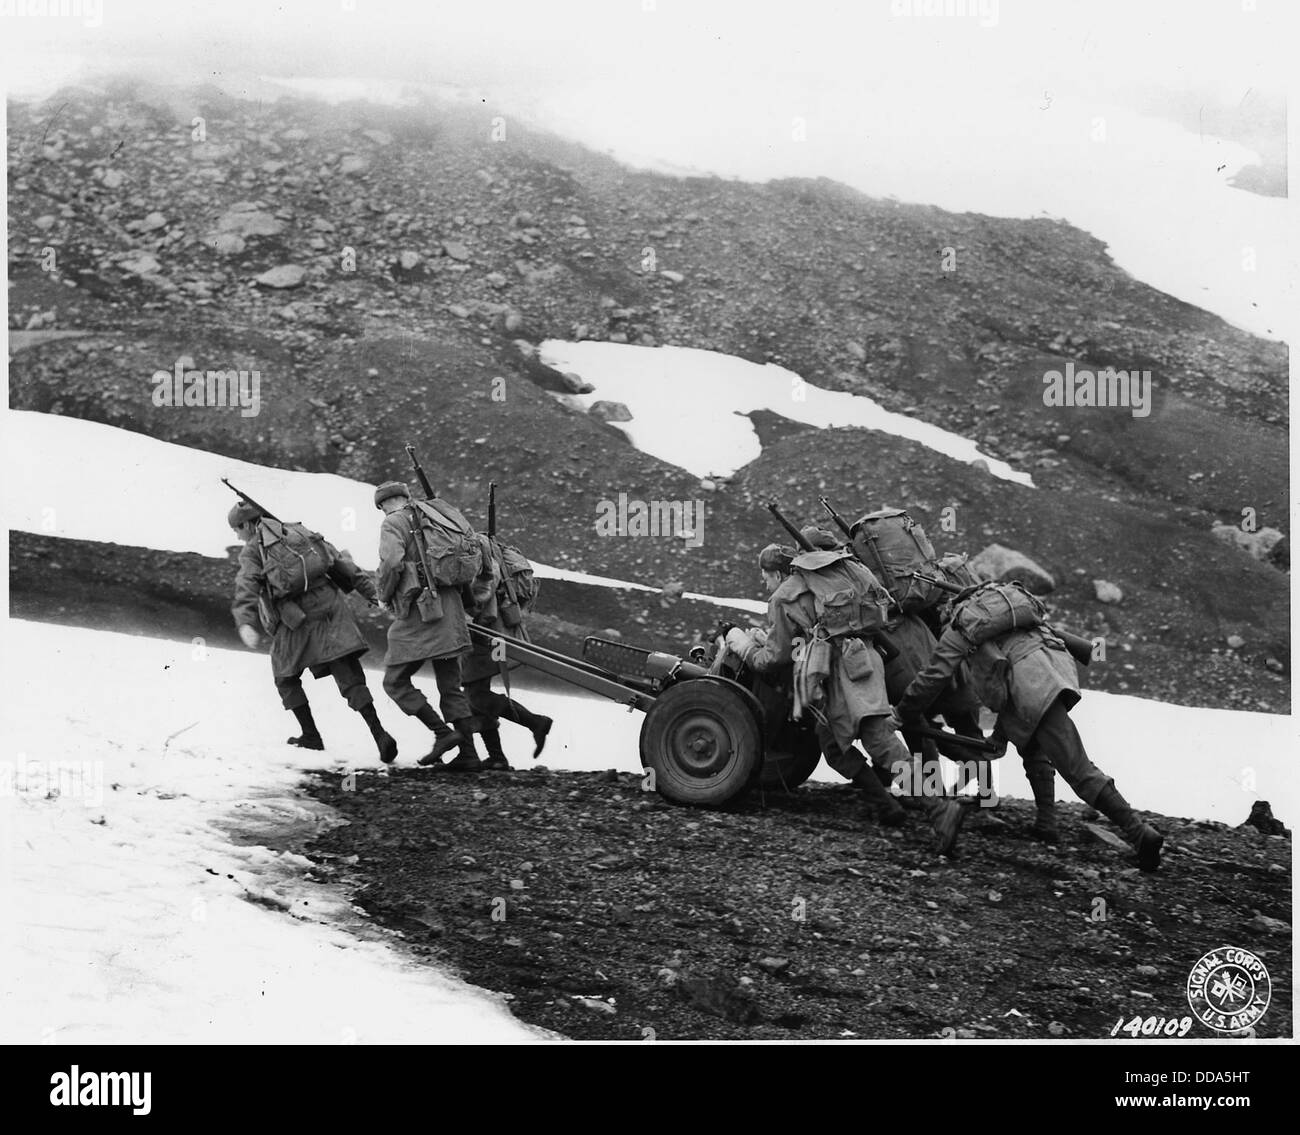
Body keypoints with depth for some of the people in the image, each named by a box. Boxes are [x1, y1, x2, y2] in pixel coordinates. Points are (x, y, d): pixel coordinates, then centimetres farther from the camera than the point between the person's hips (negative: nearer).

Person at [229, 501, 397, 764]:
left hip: (296, 618, -4)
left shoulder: (252, 549, 7)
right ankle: (379, 734, -17)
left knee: (286, 676, 20)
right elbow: (339, 562, 17)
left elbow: (247, 584, -11)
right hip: (330, 607, 4)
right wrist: (370, 591, 18)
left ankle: (311, 736, 18)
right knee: (350, 677, -2)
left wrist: (245, 624, -24)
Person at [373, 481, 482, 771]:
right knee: (451, 685, 10)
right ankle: (468, 754, 5)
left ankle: (443, 733, -7)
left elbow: (392, 562, -20)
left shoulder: (393, 523, -3)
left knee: (395, 681, 4)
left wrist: (384, 596, -4)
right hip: (451, 611, 7)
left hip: (418, 612, -7)